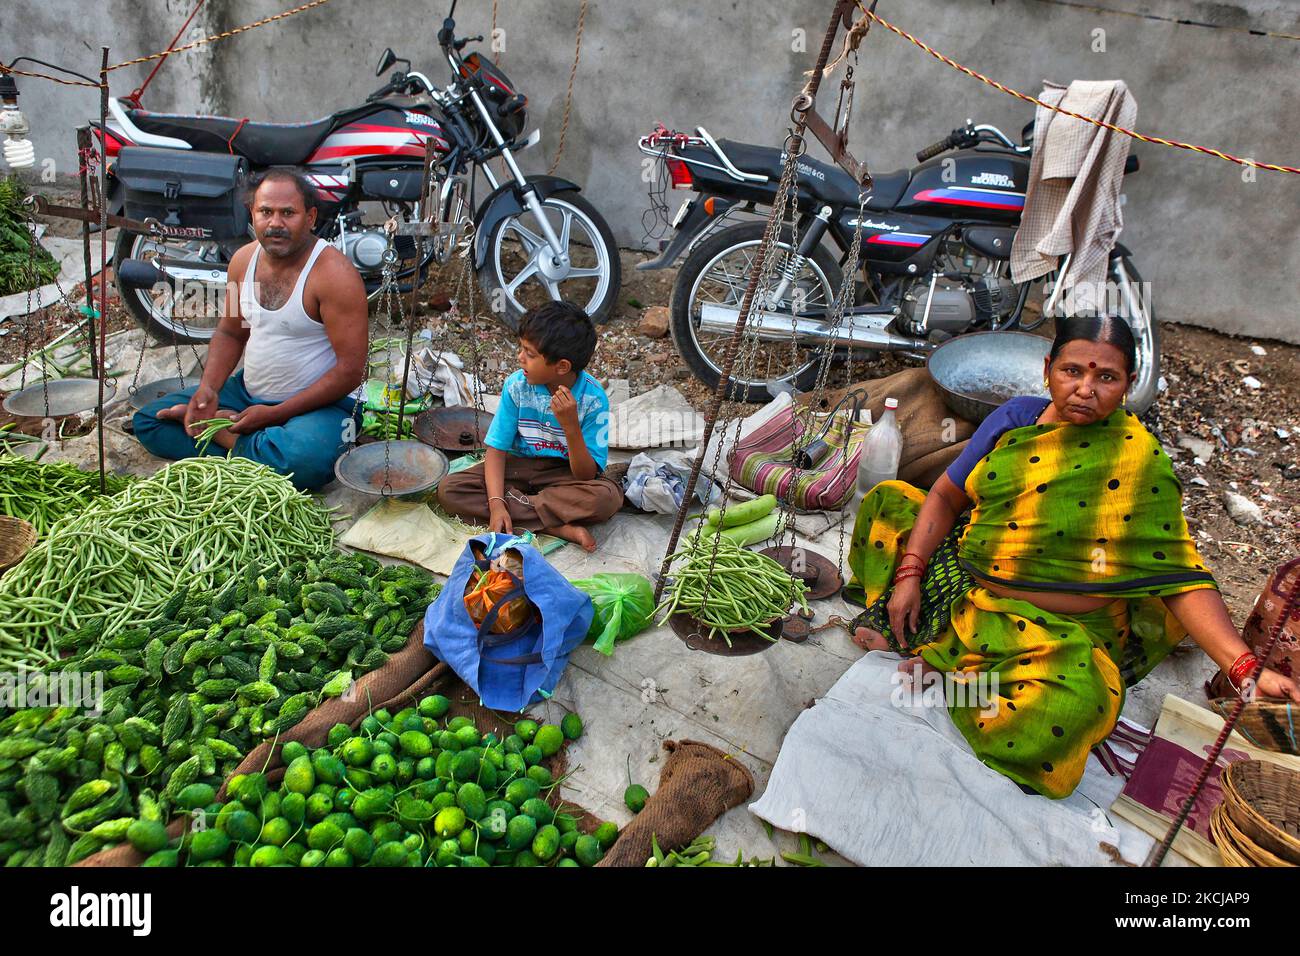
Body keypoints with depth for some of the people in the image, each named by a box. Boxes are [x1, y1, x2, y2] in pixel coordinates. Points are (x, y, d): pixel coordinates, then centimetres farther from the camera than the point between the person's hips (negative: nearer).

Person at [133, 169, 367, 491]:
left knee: (304, 459, -40)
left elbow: (350, 370, -22)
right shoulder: (244, 260, 3)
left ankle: (221, 431, -12)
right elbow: (230, 333, 17)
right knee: (148, 420, 4)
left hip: (319, 403, -7)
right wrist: (208, 388, -4)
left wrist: (274, 414, -19)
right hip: (249, 391, 7)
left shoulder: (333, 272, -20)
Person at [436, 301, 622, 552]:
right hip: (519, 466, 3)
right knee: (448, 490, -21)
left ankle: (515, 502, -19)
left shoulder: (593, 398, -20)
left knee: (608, 497, -35)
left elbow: (587, 475, -21)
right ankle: (558, 526, -25)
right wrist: (496, 503, -27)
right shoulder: (516, 385, -13)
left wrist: (571, 426, -37)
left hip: (565, 473, -3)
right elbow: (496, 449, -12)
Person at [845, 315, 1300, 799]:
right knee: (888, 500, 6)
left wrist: (1245, 667, -27)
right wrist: (910, 572, -8)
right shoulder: (1017, 416, -1)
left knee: (1074, 700, -37)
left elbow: (1179, 576, -16)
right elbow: (946, 496, 3)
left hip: (1061, 631, -4)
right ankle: (892, 617, 2)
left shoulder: (1140, 462, -13)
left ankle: (953, 670, -12)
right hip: (962, 578, 5)